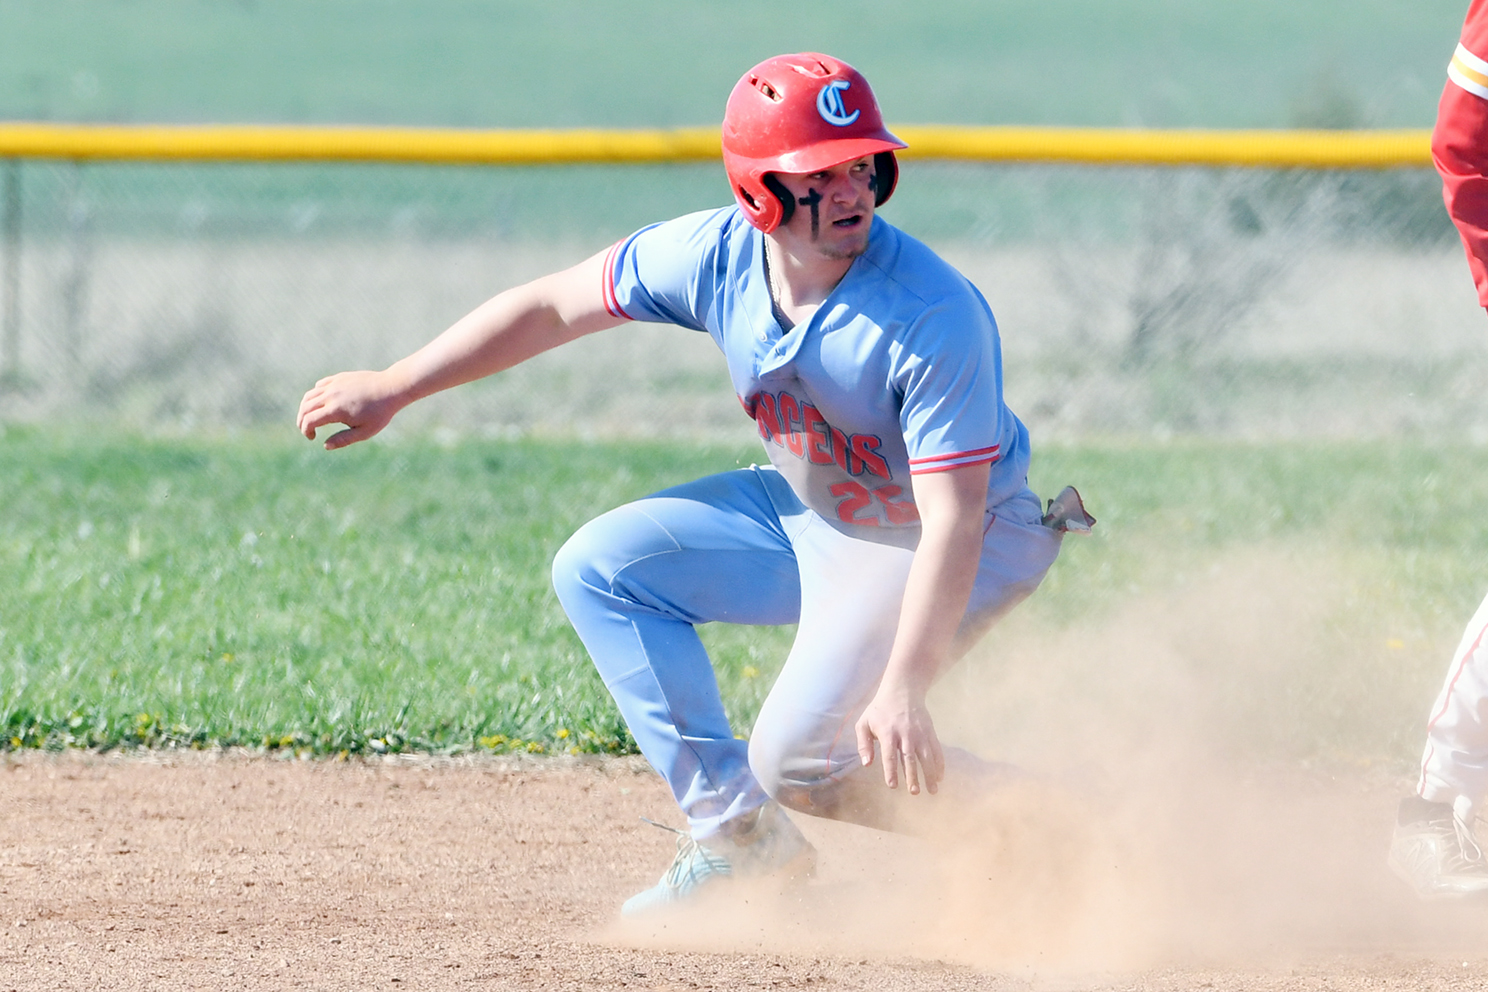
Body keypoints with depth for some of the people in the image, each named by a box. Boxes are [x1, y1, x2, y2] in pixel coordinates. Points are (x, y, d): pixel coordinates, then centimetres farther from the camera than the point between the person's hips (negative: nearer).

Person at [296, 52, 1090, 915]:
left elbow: (952, 518, -35)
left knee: (795, 759, -19)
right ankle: (736, 837, 5)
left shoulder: (933, 317, -34)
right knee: (601, 568, 1)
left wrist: (903, 689, -44)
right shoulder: (719, 256, -16)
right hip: (807, 511, 7)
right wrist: (393, 388, -3)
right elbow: (552, 307, -3)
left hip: (971, 542, -7)